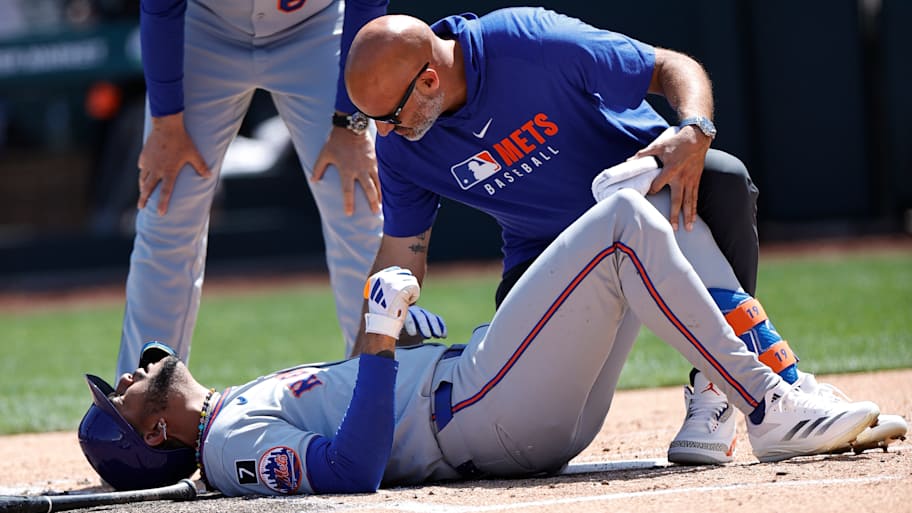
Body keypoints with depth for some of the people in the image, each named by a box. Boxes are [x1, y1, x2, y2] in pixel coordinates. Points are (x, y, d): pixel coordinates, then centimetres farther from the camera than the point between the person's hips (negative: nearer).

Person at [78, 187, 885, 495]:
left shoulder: (246, 407, 23)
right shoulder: (231, 444, -8)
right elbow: (350, 471, -25)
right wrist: (381, 337, -23)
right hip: (480, 414, -10)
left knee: (653, 195, 5)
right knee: (624, 223, -20)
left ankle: (778, 392, -4)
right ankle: (772, 415, -19)